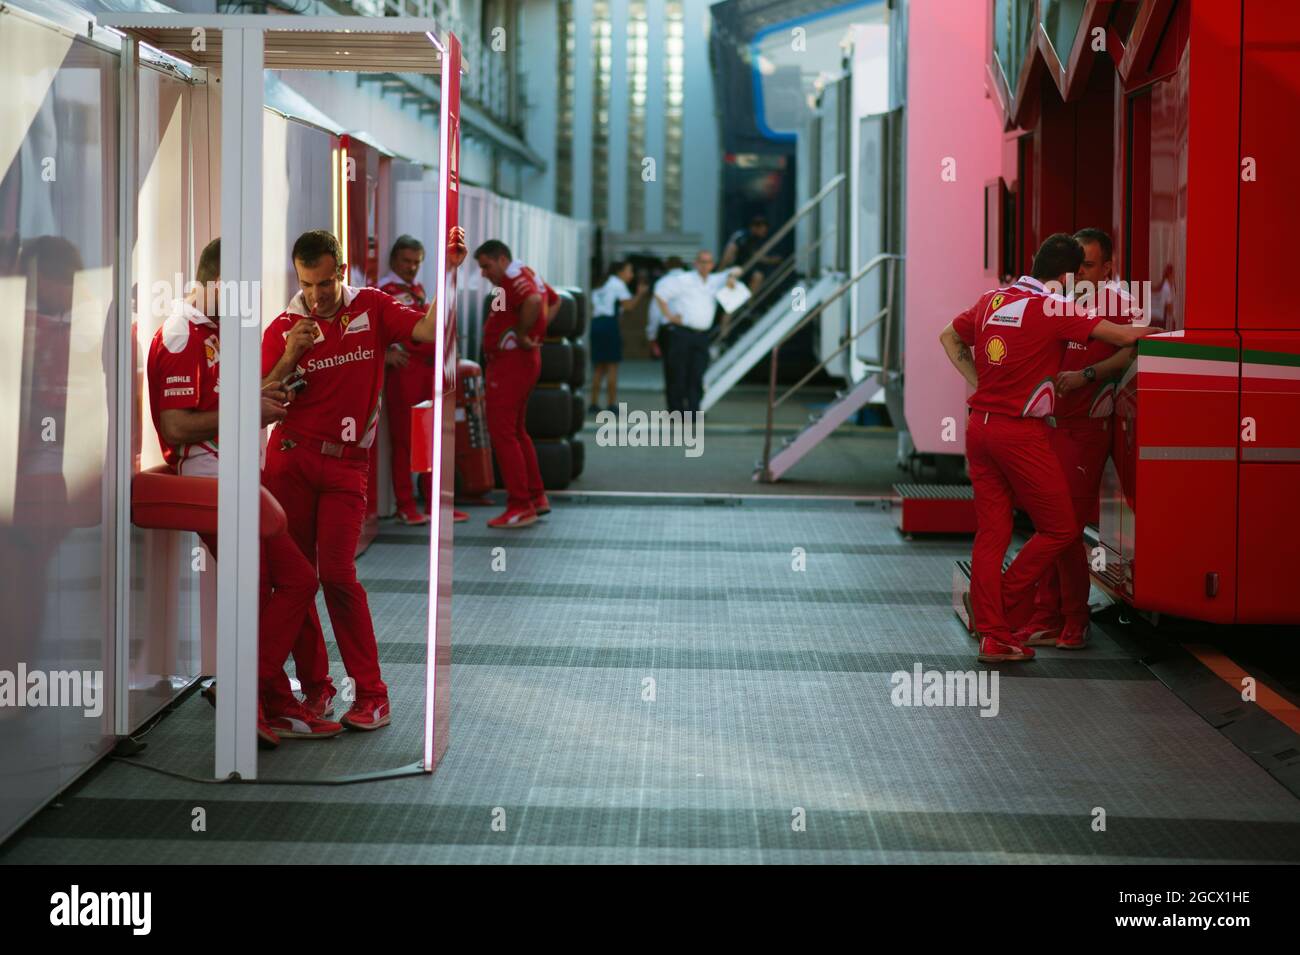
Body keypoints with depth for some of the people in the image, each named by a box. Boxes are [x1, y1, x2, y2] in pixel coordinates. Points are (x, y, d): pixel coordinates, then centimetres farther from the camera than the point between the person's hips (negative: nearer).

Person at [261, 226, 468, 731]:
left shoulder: (372, 307, 4)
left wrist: (448, 272, -20)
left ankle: (372, 695, -6)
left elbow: (429, 330, -12)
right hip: (290, 459, 2)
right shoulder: (282, 328, 4)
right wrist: (289, 358, -14)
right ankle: (315, 686, 15)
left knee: (337, 574, -12)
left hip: (345, 465, -2)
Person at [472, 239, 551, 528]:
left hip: (510, 360, -11)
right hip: (525, 360, 11)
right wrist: (537, 331, 20)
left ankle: (521, 507, -9)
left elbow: (533, 301, -37)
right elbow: (553, 301, 32)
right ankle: (536, 497, 24)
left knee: (502, 432, -8)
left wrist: (522, 335, -24)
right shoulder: (529, 275, 15)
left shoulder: (513, 277, -16)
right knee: (516, 431, 20)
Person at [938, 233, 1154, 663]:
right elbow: (1121, 336, -13)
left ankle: (993, 635, 7)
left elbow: (949, 338, 24)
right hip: (1020, 432, -7)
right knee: (1060, 528, 6)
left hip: (980, 426, 7)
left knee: (990, 533, 8)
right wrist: (1155, 330, 7)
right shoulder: (1054, 309, -11)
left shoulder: (992, 300, 9)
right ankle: (1006, 612, 6)